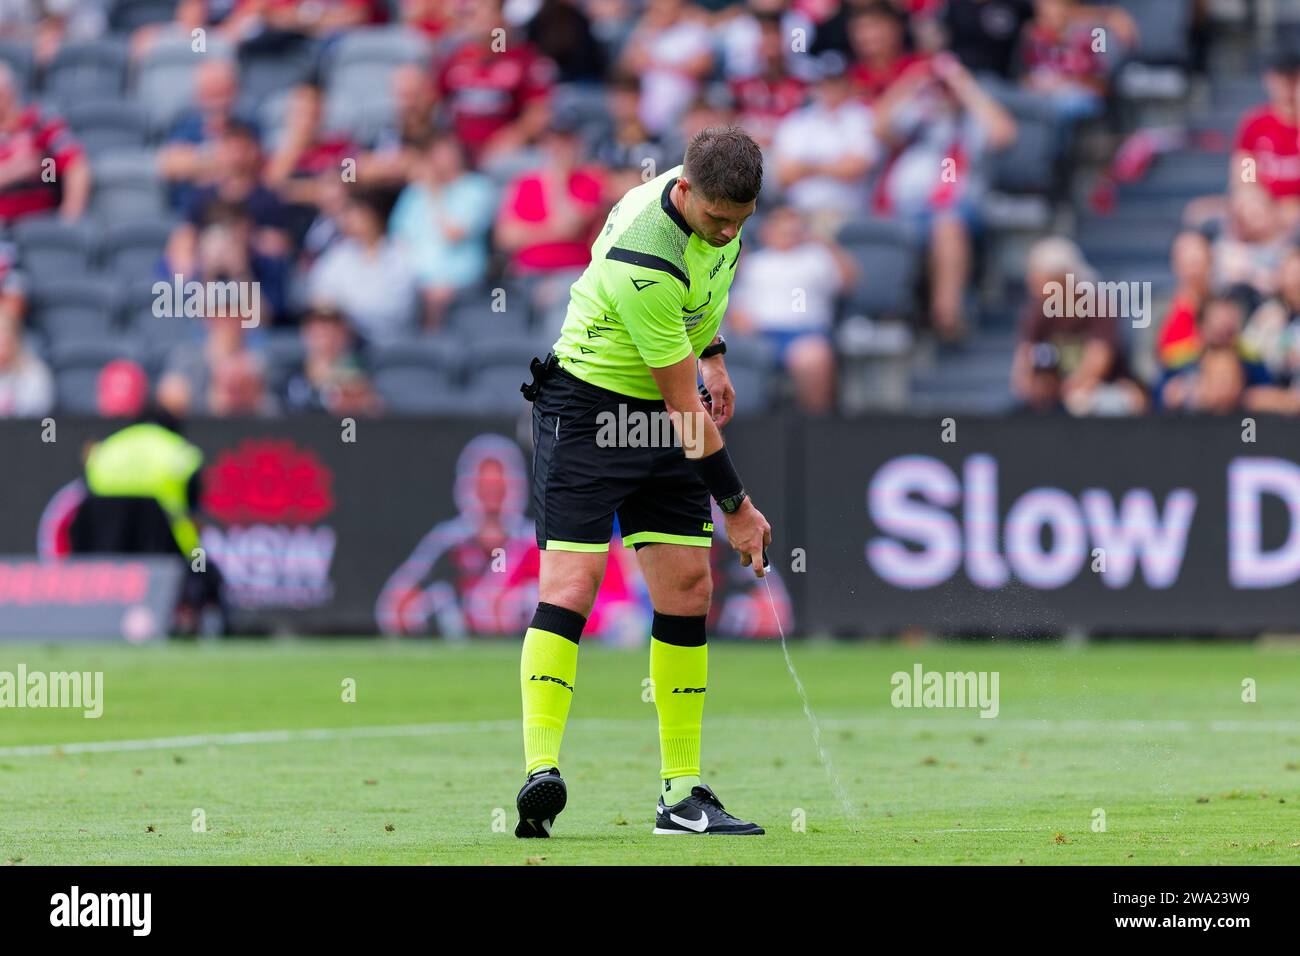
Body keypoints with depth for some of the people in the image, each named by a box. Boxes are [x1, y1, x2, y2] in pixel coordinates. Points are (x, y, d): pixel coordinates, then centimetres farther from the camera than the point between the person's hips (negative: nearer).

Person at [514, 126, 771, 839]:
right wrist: (737, 507, -16)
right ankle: (540, 770, -24)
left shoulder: (716, 206, -6)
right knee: (571, 585, -19)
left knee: (688, 591, 1)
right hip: (587, 405, -7)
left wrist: (711, 353, 20)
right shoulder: (645, 265, -30)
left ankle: (681, 793, 4)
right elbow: (684, 404, -23)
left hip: (664, 421, 8)